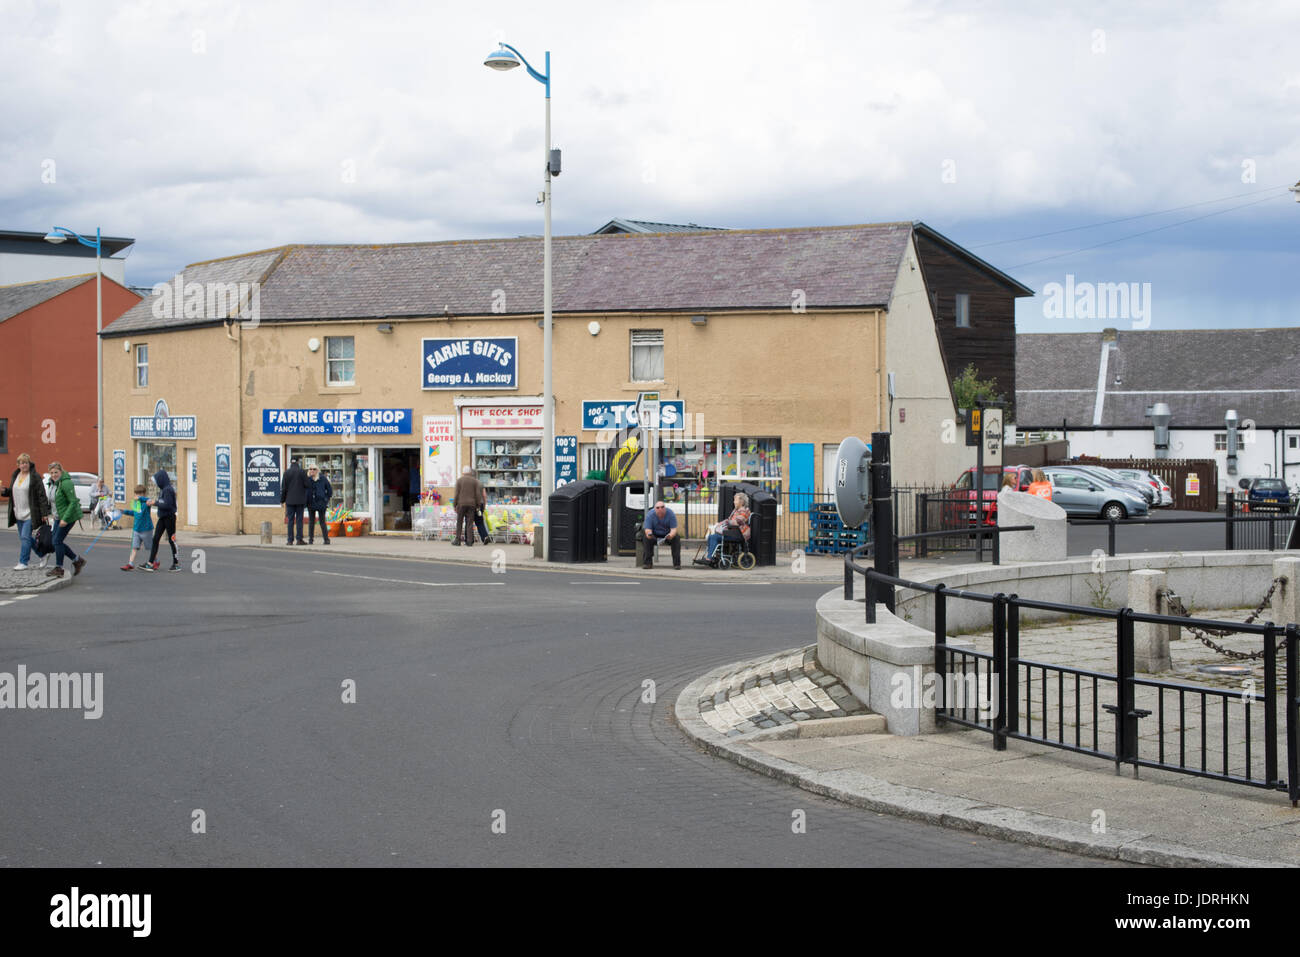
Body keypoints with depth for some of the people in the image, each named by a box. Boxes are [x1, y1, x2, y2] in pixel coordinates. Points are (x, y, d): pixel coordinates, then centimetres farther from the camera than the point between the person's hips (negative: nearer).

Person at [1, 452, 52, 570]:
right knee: (23, 537, 11)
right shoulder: (15, 476, 12)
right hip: (18, 514, 8)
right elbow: (11, 493, 22)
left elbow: (42, 495, -11)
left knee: (25, 537, -10)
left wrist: (44, 513, -15)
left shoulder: (35, 477, -10)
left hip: (30, 514, -7)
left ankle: (23, 562, -4)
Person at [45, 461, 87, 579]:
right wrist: (55, 515, 19)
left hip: (69, 516, -9)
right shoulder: (54, 483, 10)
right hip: (59, 517, 9)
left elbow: (73, 502, -23)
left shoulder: (66, 483, -19)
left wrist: (65, 519, -25)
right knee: (56, 542, 7)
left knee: (57, 541, -7)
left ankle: (59, 568, 4)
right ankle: (77, 560, 18)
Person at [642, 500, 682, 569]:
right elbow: (647, 529, -22)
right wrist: (649, 534, -47)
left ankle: (677, 563, -23)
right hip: (655, 534, 0)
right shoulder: (650, 515, -19)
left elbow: (673, 529, -22)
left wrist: (671, 535, -45)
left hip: (668, 534, 0)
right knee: (647, 539, -30)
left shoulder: (671, 514, -19)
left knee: (676, 538, -29)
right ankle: (646, 562, -23)